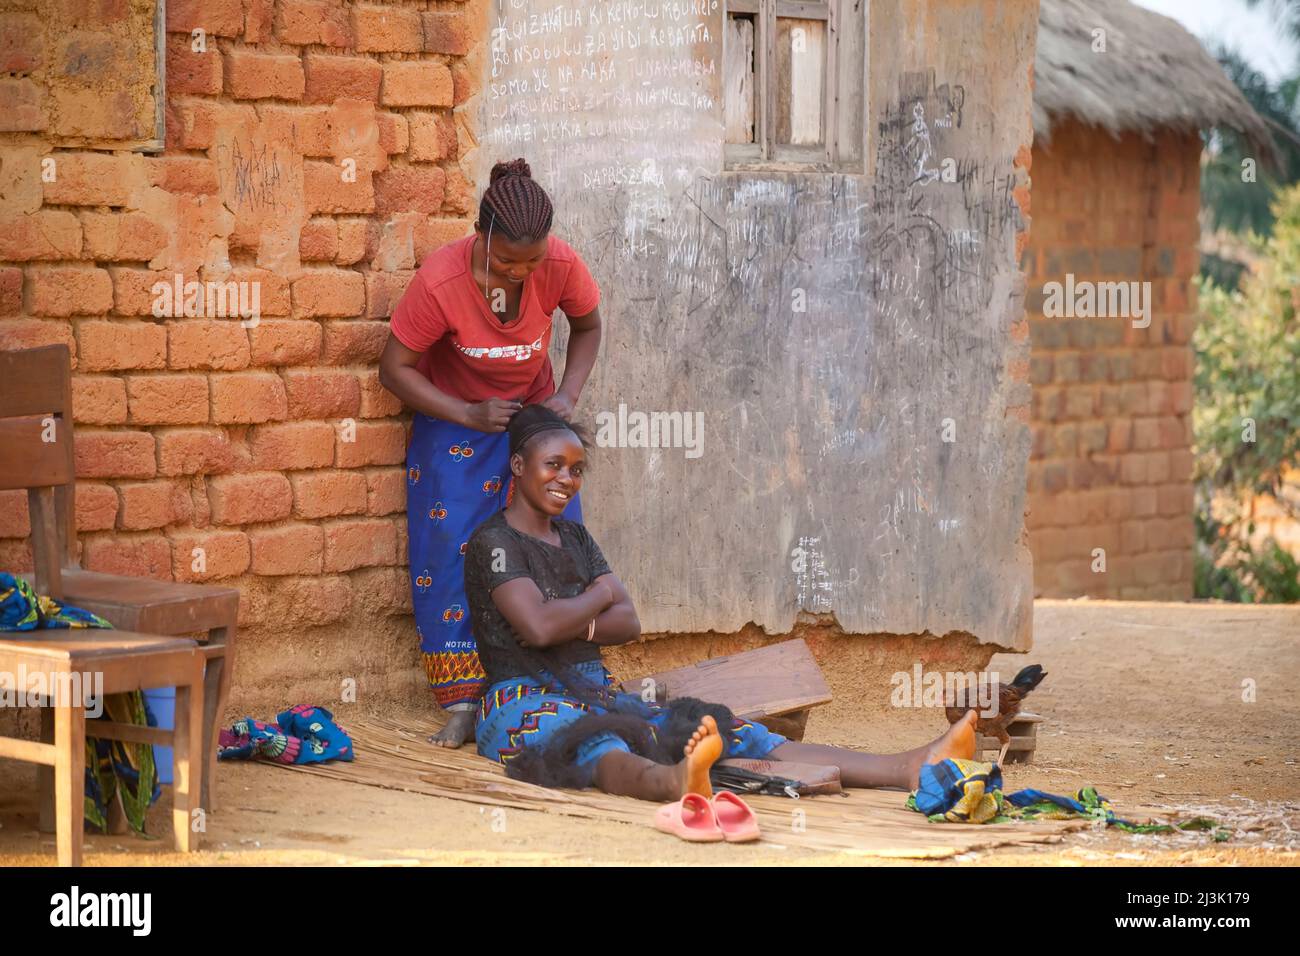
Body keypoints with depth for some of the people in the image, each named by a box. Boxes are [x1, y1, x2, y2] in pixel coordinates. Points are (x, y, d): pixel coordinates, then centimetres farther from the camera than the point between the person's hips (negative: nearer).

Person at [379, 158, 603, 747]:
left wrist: (567, 395, -15)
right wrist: (470, 415, -24)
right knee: (451, 556, -8)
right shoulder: (440, 283, -29)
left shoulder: (560, 266, -22)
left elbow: (588, 327, 0)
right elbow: (395, 369, -18)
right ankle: (462, 704, -3)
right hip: (454, 420, -2)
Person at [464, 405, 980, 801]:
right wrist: (599, 595, 2)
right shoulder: (493, 541, -2)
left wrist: (574, 624, -9)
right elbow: (539, 626, -17)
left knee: (733, 734, -13)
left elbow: (629, 623, 12)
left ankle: (907, 767, -30)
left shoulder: (574, 538, 21)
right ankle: (673, 781, -82)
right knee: (593, 744, -44)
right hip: (525, 703, -7)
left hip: (595, 696, 7)